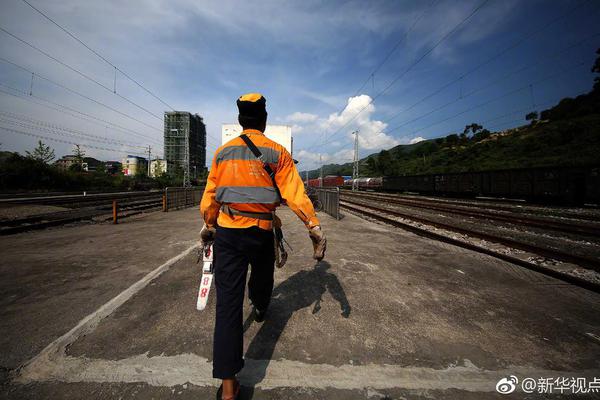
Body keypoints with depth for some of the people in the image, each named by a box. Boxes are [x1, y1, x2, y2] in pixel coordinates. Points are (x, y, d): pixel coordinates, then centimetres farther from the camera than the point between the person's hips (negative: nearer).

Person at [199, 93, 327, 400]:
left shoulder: (222, 152, 6)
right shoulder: (277, 152, -2)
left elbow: (210, 195, 10)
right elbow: (295, 193, -12)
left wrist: (208, 225, 23)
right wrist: (314, 226, -11)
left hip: (227, 233, 1)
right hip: (262, 233, -1)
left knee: (228, 302, 3)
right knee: (262, 279, 29)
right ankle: (260, 309, 61)